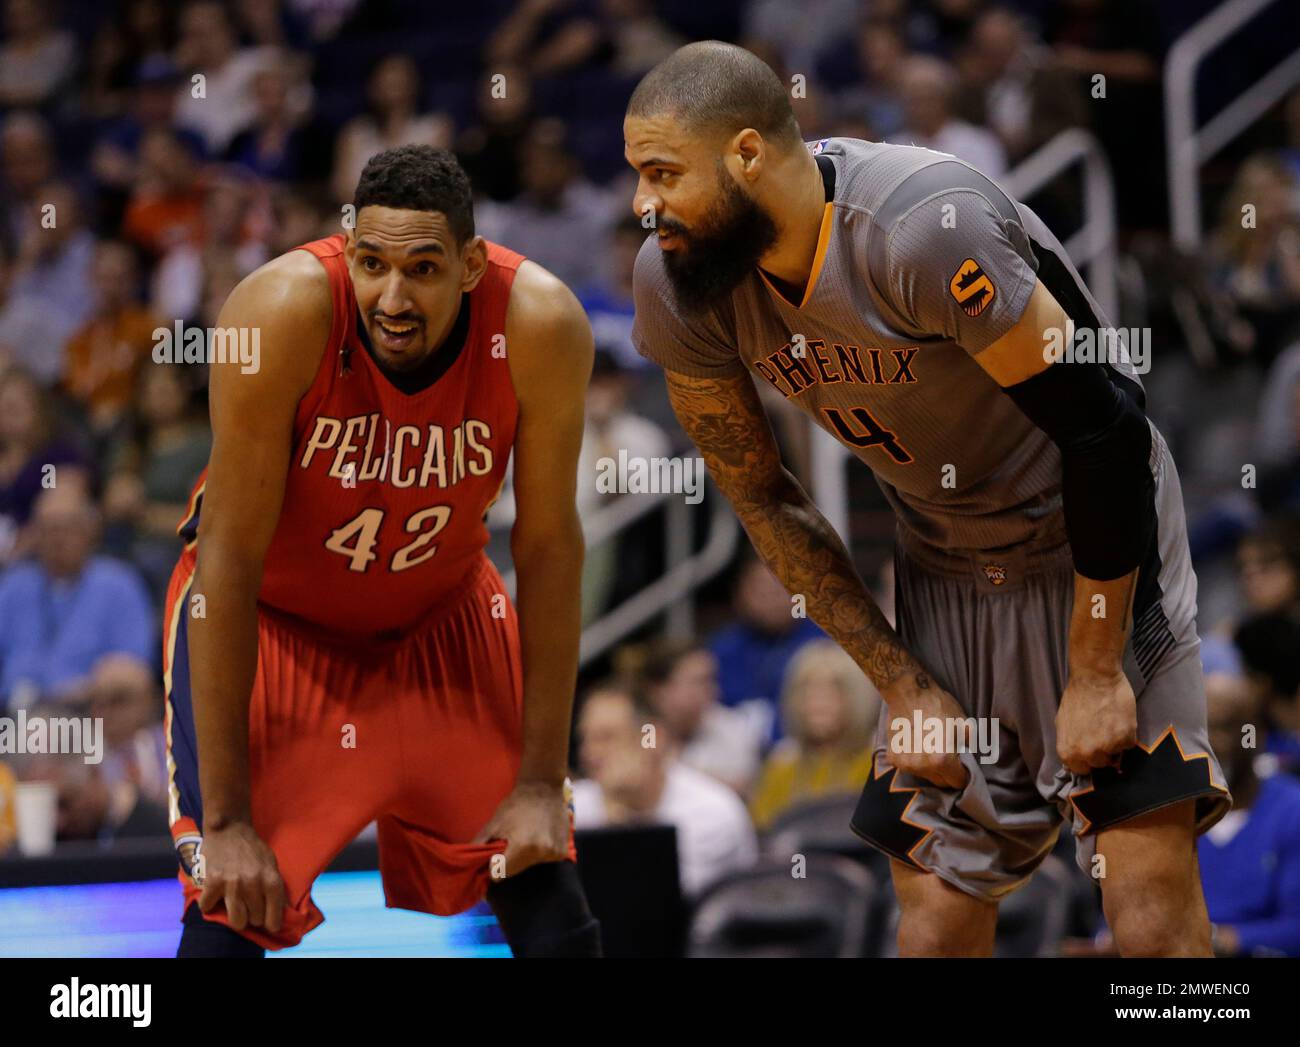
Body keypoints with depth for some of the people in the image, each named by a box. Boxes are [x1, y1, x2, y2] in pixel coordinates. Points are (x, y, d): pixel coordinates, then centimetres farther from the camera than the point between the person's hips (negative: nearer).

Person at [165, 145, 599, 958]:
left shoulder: (541, 325, -26)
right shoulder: (285, 311, -32)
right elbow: (231, 559, -28)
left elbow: (548, 549, -15)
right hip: (272, 615, -3)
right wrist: (225, 819, -27)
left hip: (441, 604, 3)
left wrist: (541, 783, -13)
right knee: (230, 909, -18)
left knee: (552, 914, -1)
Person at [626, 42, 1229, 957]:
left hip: (1097, 541, -5)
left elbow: (1103, 431, -24)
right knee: (938, 919, 1)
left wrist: (1096, 671, -19)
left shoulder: (924, 229, -30)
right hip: (942, 566, 6)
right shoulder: (678, 282, -11)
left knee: (1155, 913, -15)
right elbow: (763, 501, 3)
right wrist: (905, 688, 0)